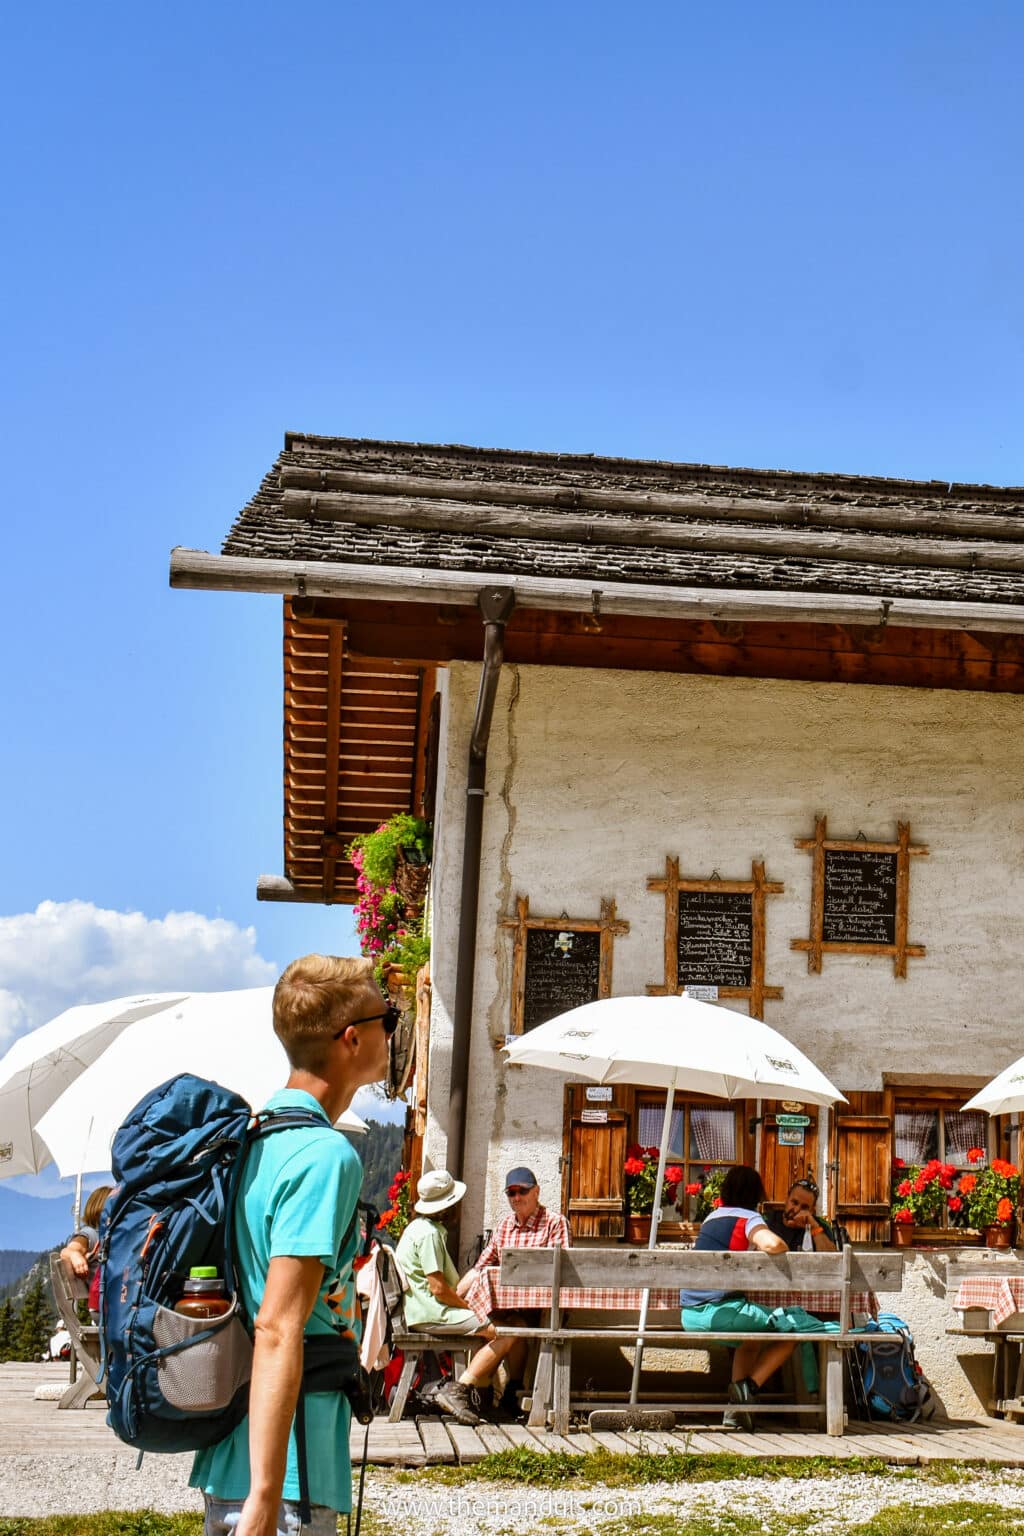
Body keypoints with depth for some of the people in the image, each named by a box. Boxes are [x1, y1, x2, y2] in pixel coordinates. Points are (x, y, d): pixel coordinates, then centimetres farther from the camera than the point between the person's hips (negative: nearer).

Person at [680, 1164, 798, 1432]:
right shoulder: (749, 1218, -1)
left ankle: (735, 1409, 20)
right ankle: (748, 1387, -6)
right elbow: (773, 1244, -21)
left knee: (750, 1341, 33)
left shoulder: (712, 1216, 20)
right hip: (720, 1309, -7)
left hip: (690, 1314, 7)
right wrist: (782, 1250, 1)